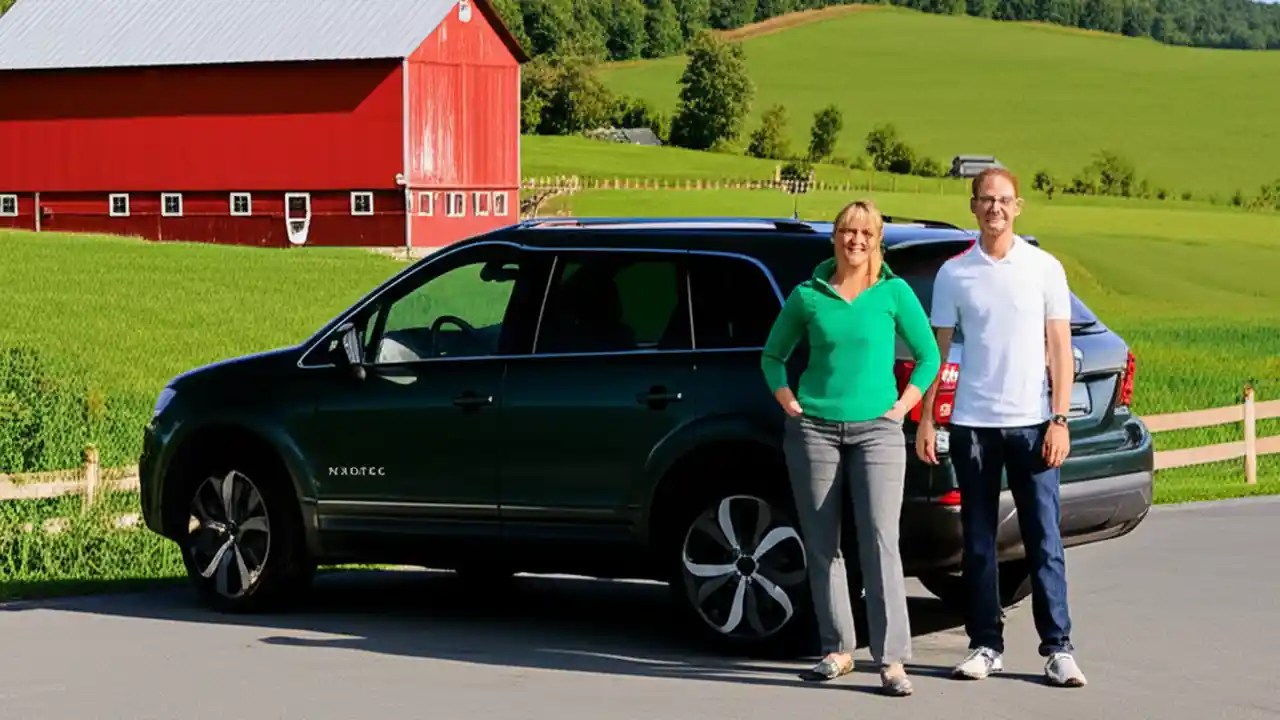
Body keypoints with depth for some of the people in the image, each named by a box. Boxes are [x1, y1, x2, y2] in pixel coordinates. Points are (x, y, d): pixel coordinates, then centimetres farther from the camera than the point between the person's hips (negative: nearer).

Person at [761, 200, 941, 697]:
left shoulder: (894, 293, 3)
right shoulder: (808, 296, 6)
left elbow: (928, 356, 10)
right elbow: (773, 356, 18)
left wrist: (902, 406, 0)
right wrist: (790, 404, 4)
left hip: (876, 431, -2)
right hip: (815, 429, 2)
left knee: (880, 542, -13)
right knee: (821, 545, 5)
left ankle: (891, 660, -15)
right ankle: (838, 650, 16)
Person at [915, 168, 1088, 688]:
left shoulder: (1044, 268, 3)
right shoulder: (954, 274, 5)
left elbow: (1060, 348, 3)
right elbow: (939, 350, 8)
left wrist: (1059, 420, -4)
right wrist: (926, 421, 2)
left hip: (1032, 422, -1)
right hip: (972, 424, 1)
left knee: (1044, 542, -1)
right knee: (979, 542, 5)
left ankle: (1058, 648, 1)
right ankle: (985, 645, 12)